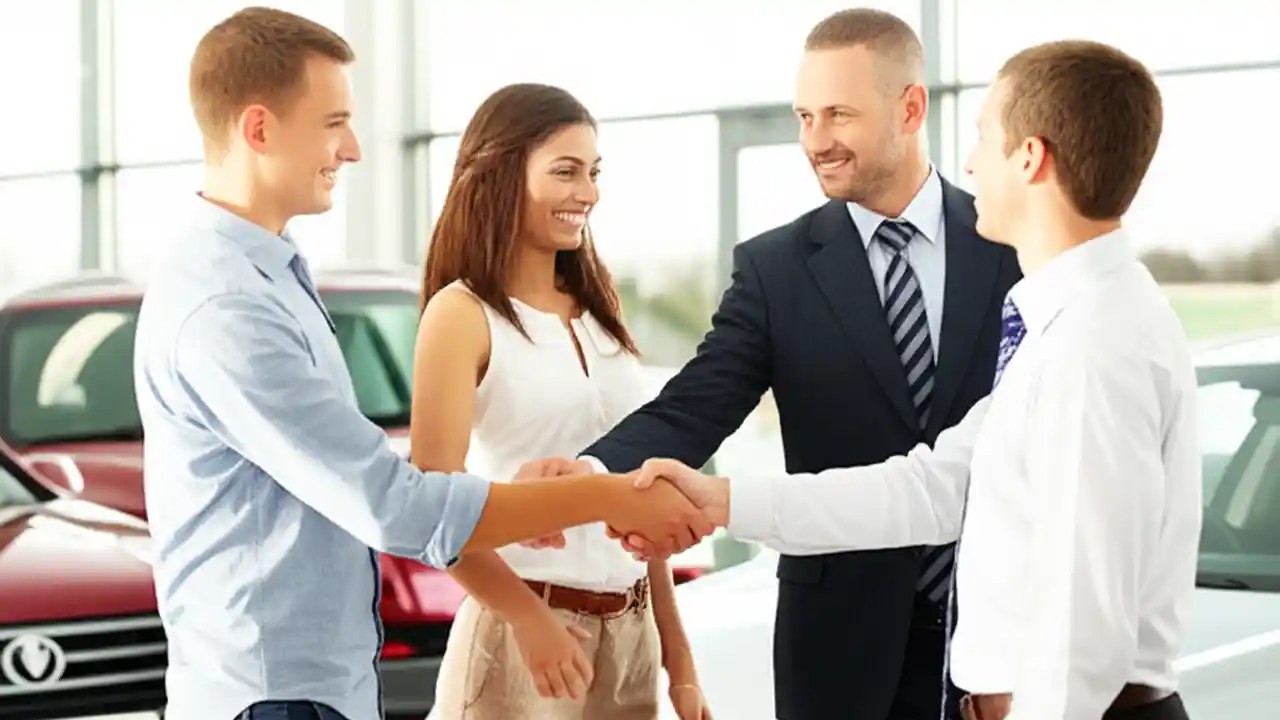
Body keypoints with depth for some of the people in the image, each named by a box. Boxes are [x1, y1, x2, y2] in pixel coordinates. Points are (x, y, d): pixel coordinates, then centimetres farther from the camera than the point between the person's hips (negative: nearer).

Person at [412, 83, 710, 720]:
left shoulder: (598, 308, 10)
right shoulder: (462, 313, -9)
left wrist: (678, 656, 12)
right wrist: (531, 621, -20)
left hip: (629, 631, 6)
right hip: (524, 626, -6)